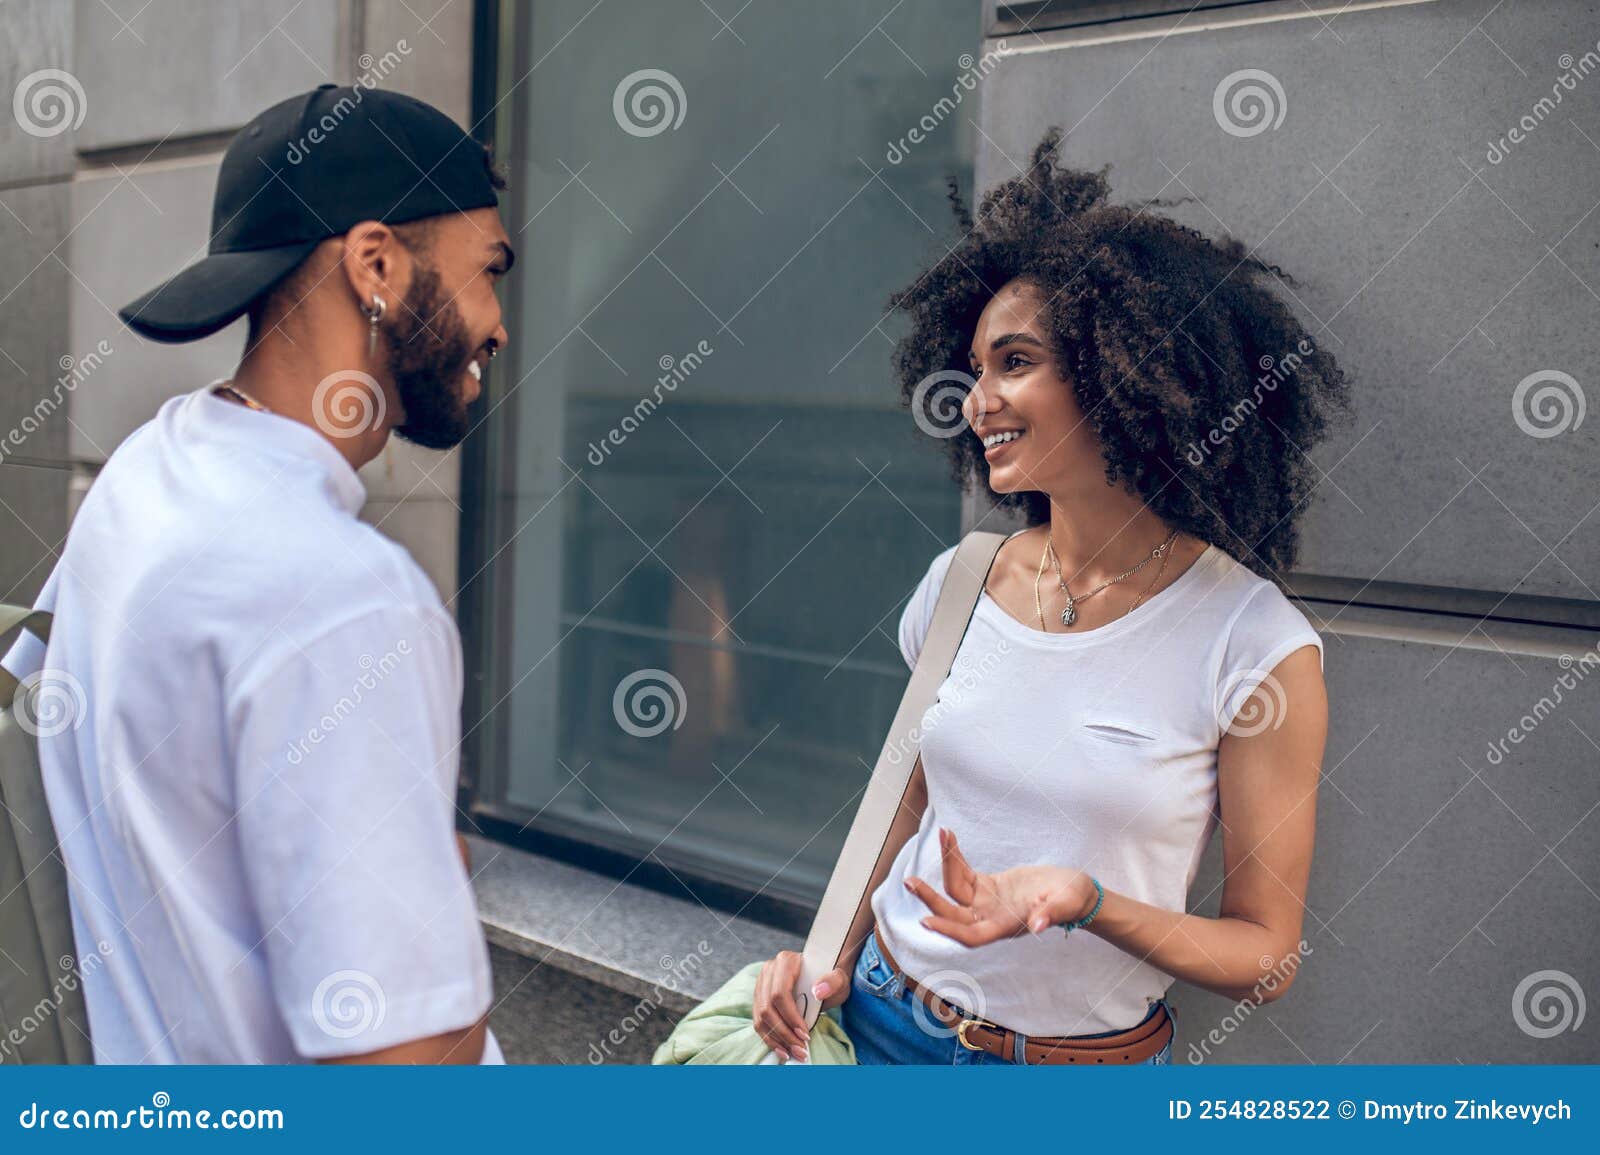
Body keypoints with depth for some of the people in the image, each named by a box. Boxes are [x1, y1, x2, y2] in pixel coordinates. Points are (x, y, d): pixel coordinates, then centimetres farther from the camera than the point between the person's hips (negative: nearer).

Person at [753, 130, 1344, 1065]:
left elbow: (1266, 958, -11)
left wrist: (1084, 900, -26)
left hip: (1088, 1057, -3)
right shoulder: (958, 584, -4)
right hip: (885, 1020, 4)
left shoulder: (1256, 645, -17)